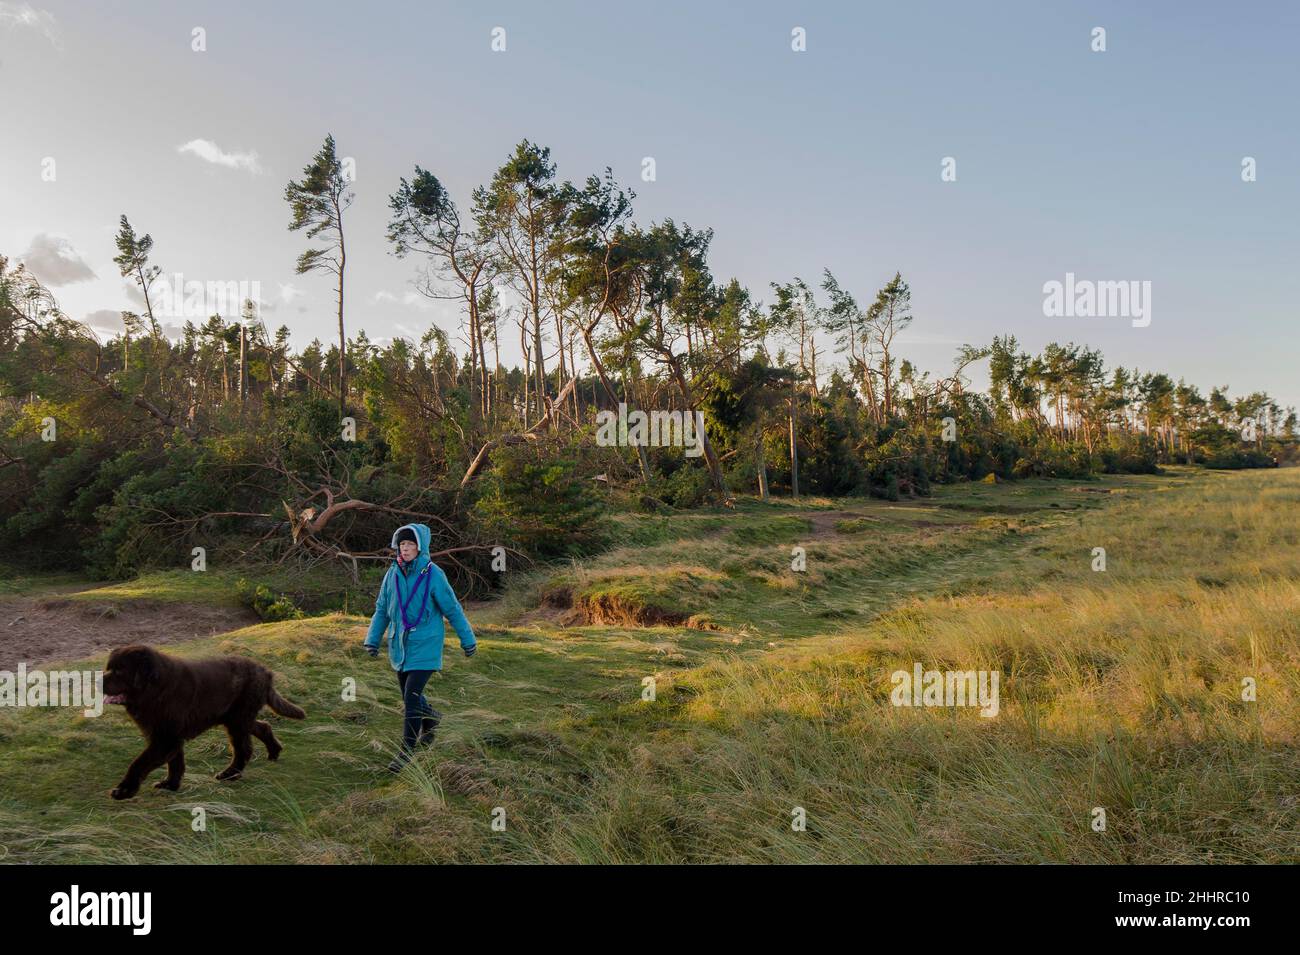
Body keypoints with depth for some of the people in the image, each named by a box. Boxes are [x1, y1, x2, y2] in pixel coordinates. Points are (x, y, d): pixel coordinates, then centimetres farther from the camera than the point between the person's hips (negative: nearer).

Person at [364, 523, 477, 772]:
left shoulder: (433, 575, -13)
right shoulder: (393, 574, 0)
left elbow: (452, 609, -5)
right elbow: (381, 610, 11)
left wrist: (468, 640, 1)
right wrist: (372, 639, 3)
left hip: (424, 646, -5)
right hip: (399, 646, 5)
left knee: (411, 697, -11)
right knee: (409, 696, 17)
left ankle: (407, 750, 2)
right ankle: (431, 719, 48)